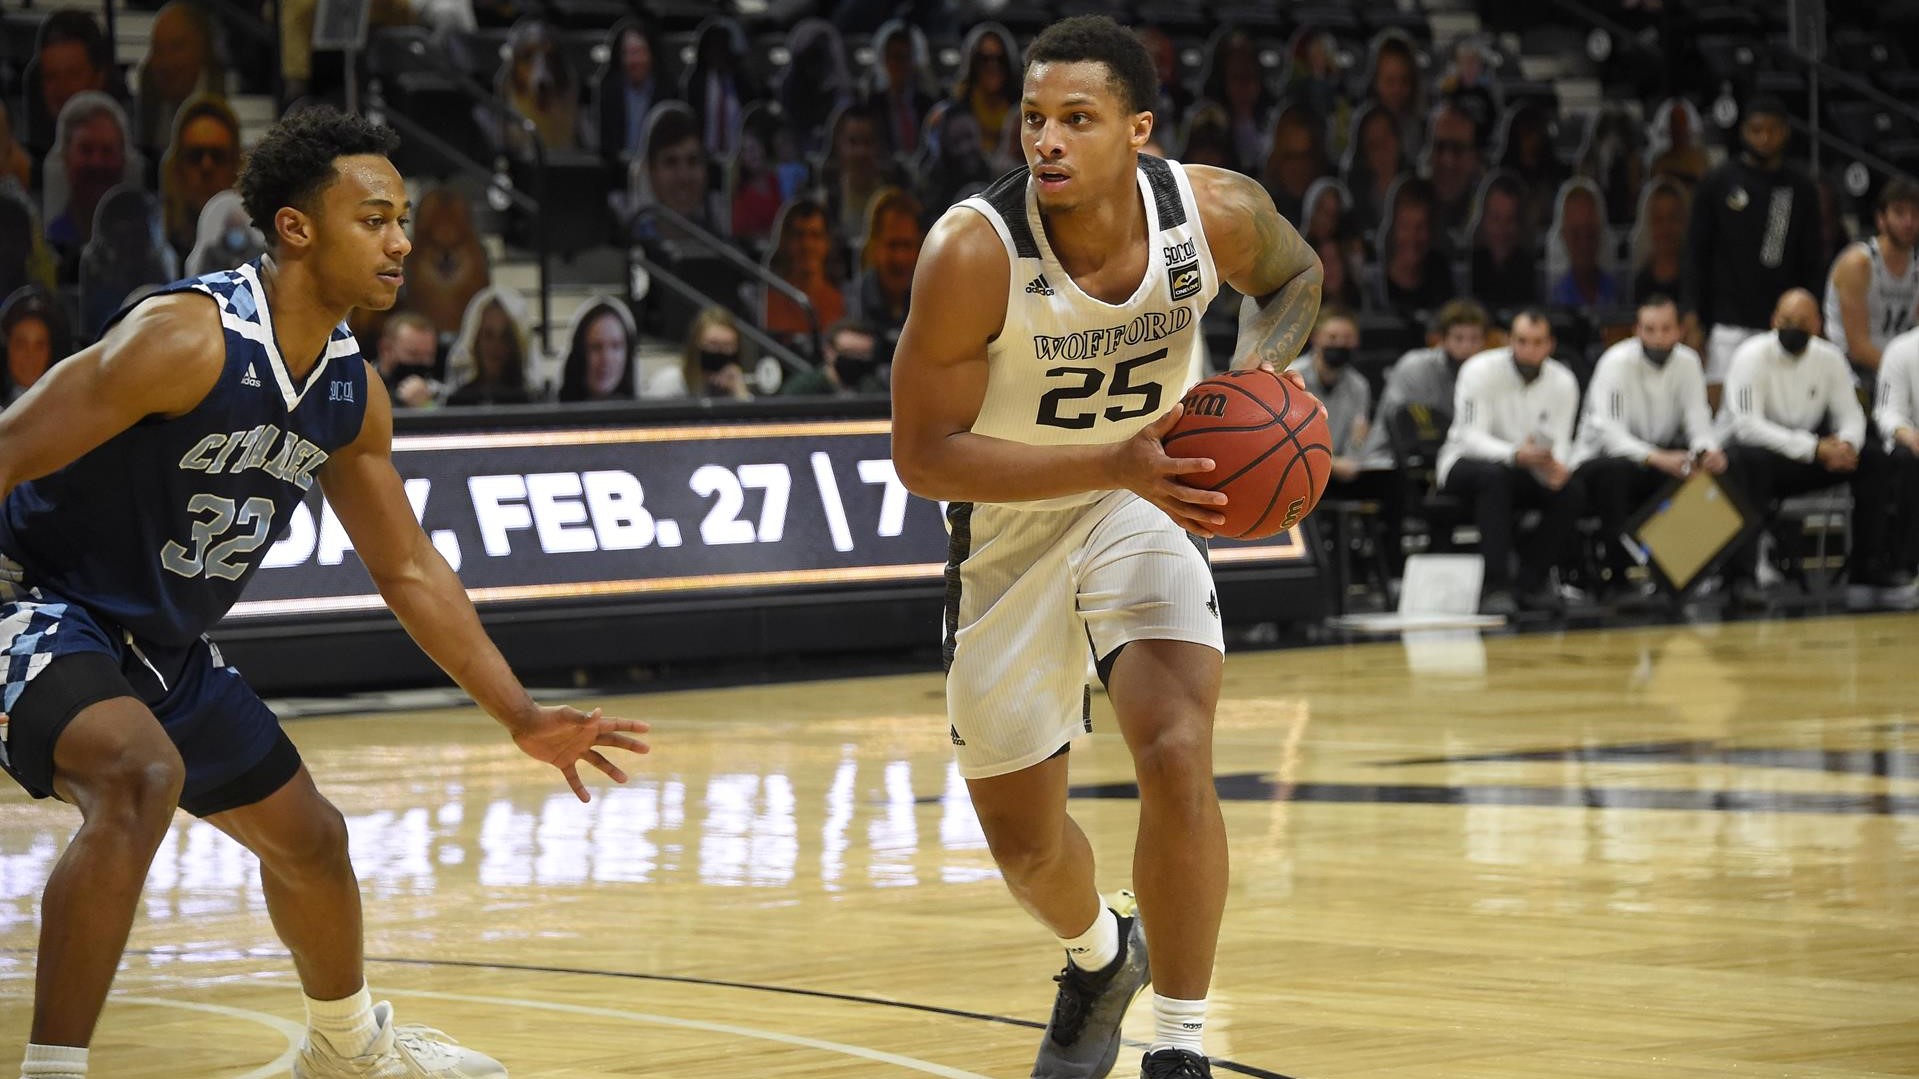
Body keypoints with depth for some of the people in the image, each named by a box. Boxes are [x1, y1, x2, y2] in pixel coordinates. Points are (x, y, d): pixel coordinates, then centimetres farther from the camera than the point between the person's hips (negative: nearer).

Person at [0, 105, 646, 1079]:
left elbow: (407, 568, 10)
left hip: (165, 648, 9)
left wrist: (522, 719, 7)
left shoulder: (352, 395, -1)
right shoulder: (187, 337, -26)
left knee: (308, 838, 21)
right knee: (142, 776, -37)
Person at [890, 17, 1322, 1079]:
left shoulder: (1217, 212, -20)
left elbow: (1293, 275, 5)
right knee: (1022, 841, 12)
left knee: (1177, 760, -25)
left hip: (1149, 500, 0)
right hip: (1008, 522, 0)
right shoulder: (974, 252, -29)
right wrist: (1115, 461, -36)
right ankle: (1099, 960, 48)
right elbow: (922, 453, -26)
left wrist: (1261, 365, -17)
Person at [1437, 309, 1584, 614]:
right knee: (1494, 474, -38)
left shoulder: (1563, 382, -4)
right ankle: (1496, 586, -39)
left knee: (1569, 490, -25)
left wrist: (1556, 465, -32)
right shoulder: (1481, 371, -17)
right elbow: (1471, 437, -24)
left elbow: (1559, 442, -6)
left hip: (1523, 470, 4)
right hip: (1466, 463, -4)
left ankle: (1533, 582, -12)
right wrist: (1516, 455, -42)